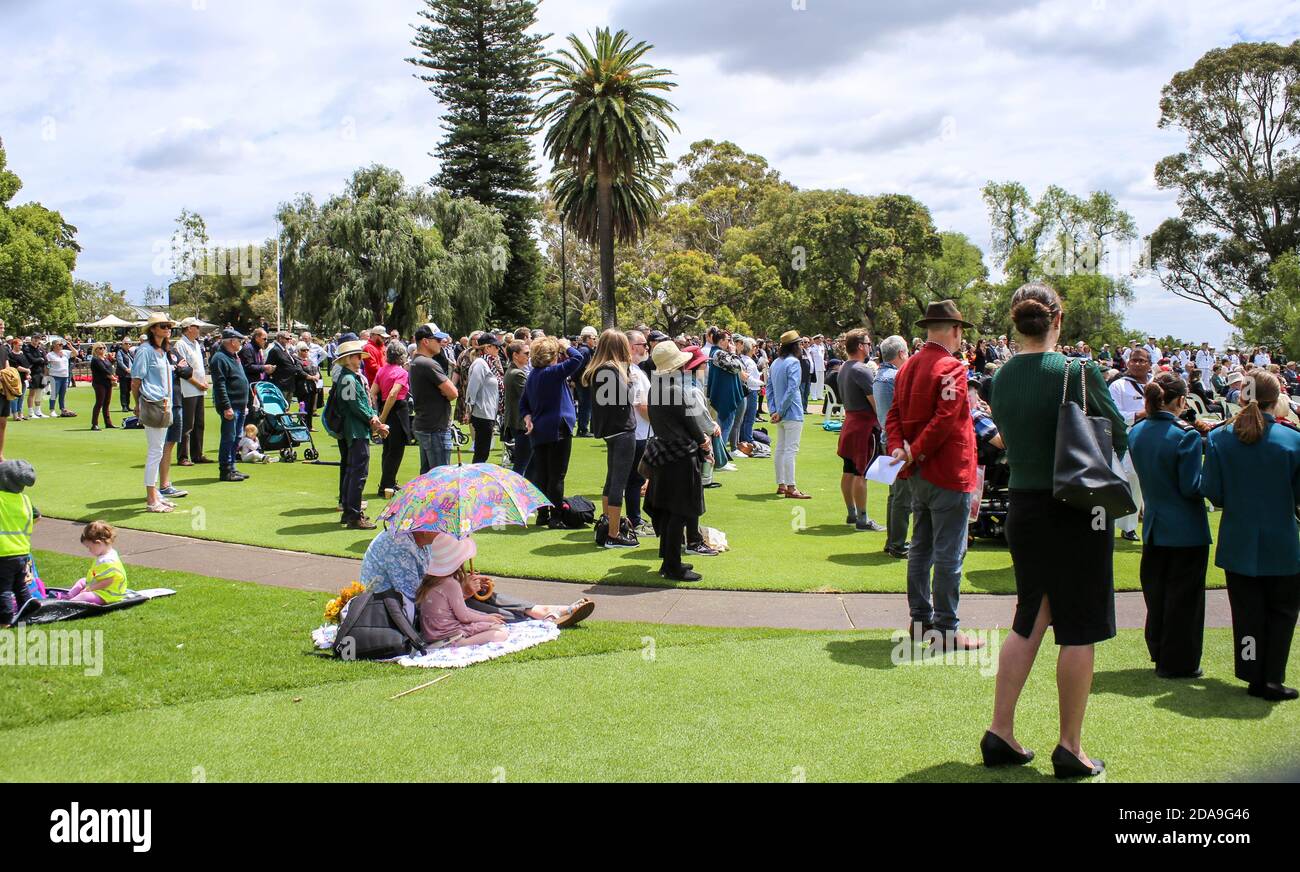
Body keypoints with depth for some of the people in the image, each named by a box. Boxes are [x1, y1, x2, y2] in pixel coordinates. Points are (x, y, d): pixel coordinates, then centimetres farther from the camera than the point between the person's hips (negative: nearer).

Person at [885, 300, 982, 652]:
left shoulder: (908, 367, 10)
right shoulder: (951, 368, -16)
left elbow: (894, 415, 8)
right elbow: (944, 420, -23)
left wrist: (899, 449, -5)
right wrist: (914, 452, -16)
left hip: (919, 475, 9)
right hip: (949, 475, -9)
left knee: (920, 548, 15)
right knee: (949, 554, -2)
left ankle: (921, 621, 23)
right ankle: (946, 630, 2)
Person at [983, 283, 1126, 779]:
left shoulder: (1001, 377, 0)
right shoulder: (1078, 372, -16)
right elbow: (1119, 440, -7)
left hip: (1023, 509, 6)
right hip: (1076, 514, -6)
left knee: (1028, 622, 17)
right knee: (1079, 631, 6)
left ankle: (1000, 734, 20)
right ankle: (1070, 749, 15)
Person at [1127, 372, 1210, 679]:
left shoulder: (1136, 433, 0)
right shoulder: (1186, 436, -20)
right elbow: (1192, 487, -19)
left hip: (1153, 526, 6)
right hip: (1187, 529, -6)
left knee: (1156, 593, 18)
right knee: (1184, 597, 5)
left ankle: (1159, 654, 30)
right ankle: (1177, 663, 13)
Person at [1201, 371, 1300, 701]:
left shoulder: (1219, 439, -8)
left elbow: (1211, 492, -6)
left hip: (1238, 545, 2)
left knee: (1247, 610, 13)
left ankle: (1254, 677, 18)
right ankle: (1272, 680, 11)